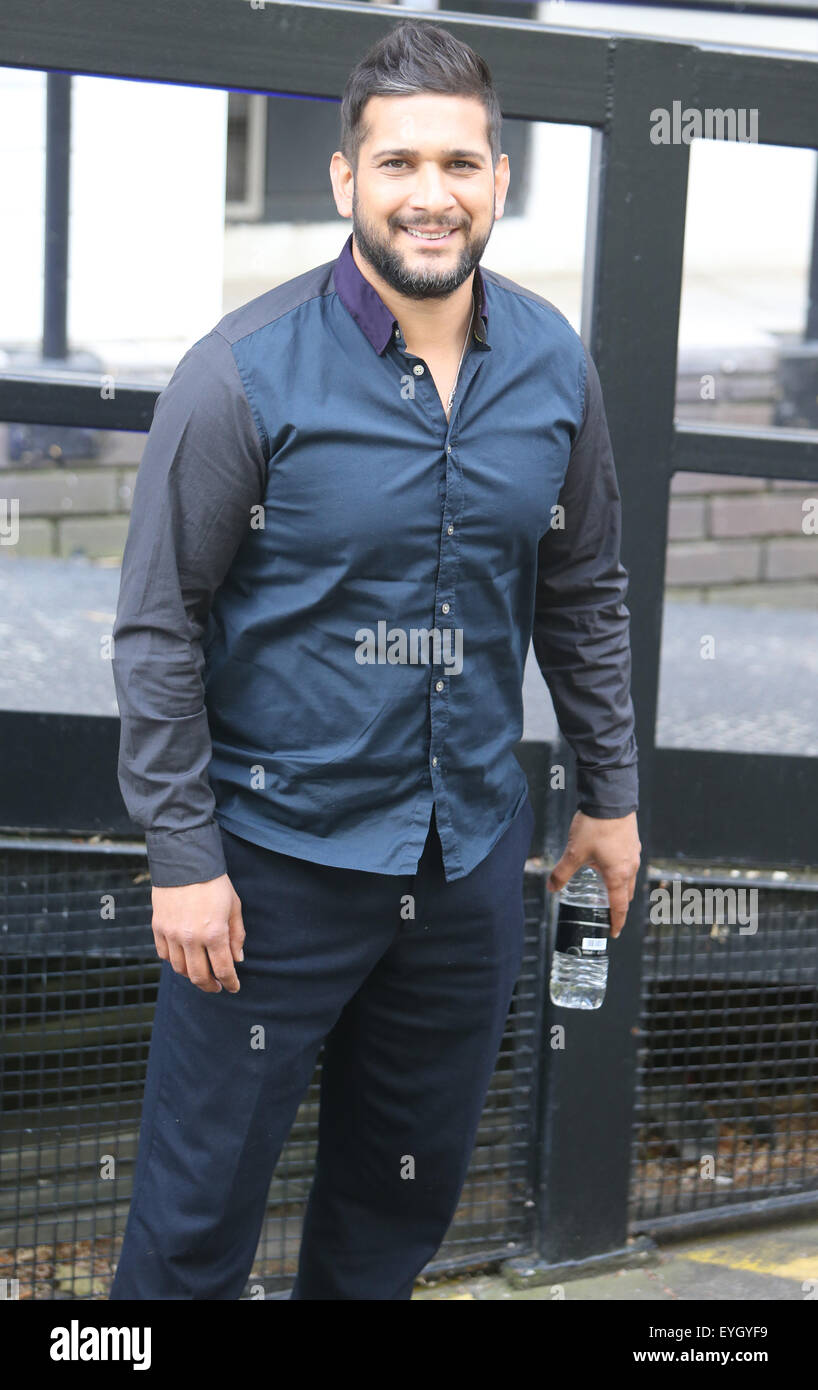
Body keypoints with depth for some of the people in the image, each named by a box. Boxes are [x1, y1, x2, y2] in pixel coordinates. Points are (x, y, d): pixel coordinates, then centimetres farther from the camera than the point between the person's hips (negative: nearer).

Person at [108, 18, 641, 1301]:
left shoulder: (555, 368, -1)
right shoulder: (246, 375, -14)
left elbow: (585, 593, 11)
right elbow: (158, 629, -11)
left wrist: (611, 790, 13)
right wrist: (182, 856, -13)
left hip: (471, 850, 4)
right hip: (277, 853, -4)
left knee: (413, 1184, 19)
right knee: (201, 1199, 5)